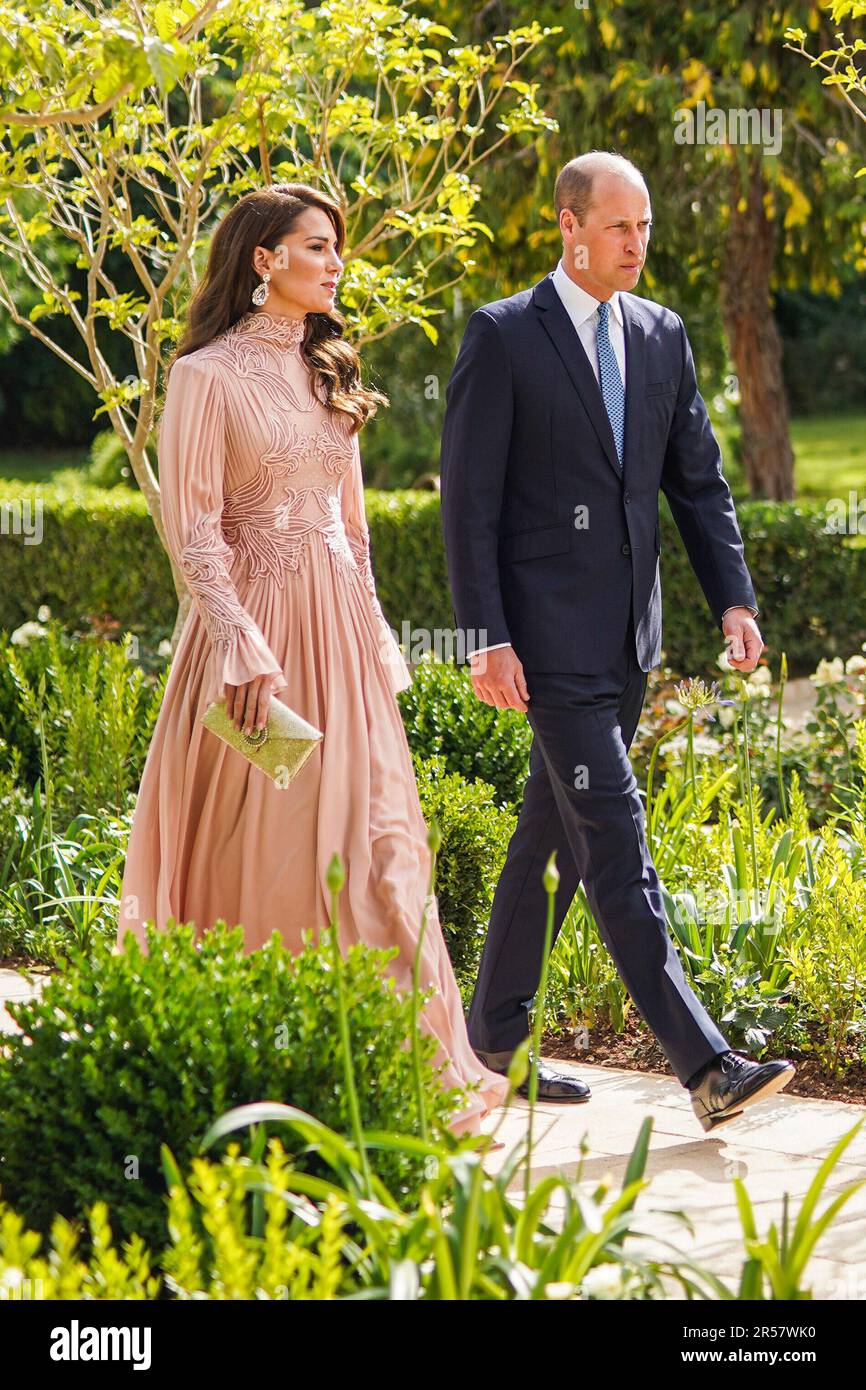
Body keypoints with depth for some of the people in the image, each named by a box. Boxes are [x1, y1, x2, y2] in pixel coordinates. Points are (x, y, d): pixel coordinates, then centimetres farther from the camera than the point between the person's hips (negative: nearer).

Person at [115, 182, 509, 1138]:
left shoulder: (326, 375, 15)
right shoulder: (209, 376, -6)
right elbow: (192, 529, -11)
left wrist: (371, 637, 16)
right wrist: (242, 650, -19)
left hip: (339, 629, 6)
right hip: (254, 622, -6)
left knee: (369, 836, 2)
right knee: (249, 846, -2)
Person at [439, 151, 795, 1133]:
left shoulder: (662, 336, 12)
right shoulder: (502, 337, -6)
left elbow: (697, 480, 14)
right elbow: (468, 499, -8)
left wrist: (734, 598, 1)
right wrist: (484, 637, -14)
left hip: (628, 636, 7)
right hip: (550, 636, -7)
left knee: (553, 834, 14)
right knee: (615, 840, -11)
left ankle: (495, 1035, 26)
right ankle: (704, 1066, -17)